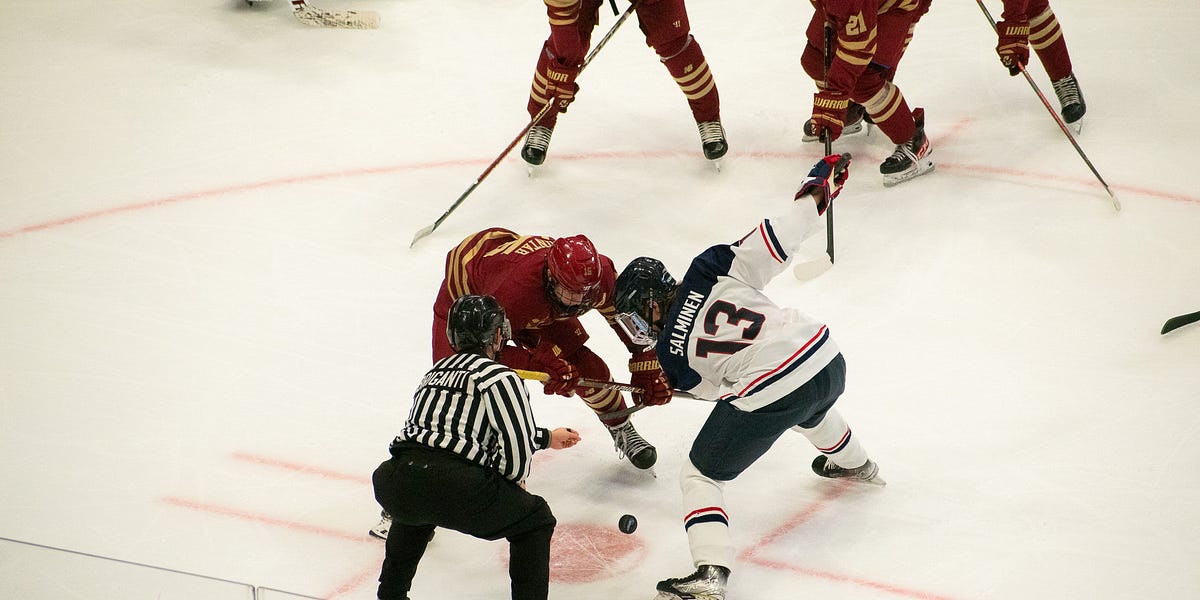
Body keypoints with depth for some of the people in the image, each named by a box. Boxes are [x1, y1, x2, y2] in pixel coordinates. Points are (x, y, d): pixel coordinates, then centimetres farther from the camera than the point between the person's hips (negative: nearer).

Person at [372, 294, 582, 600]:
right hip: (458, 491, -7)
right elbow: (517, 448, -4)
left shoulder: (436, 372, 27)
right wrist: (515, 482, 19)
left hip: (394, 486, 7)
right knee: (535, 520, 16)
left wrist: (547, 438, 51)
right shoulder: (500, 377, 4)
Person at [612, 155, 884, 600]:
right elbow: (778, 239, -3)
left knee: (699, 476, 9)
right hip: (829, 363, 6)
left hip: (768, 397, -6)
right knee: (810, 413, 44)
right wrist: (819, 188, 6)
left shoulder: (670, 349, 2)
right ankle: (854, 464, 71)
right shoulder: (709, 268, 4)